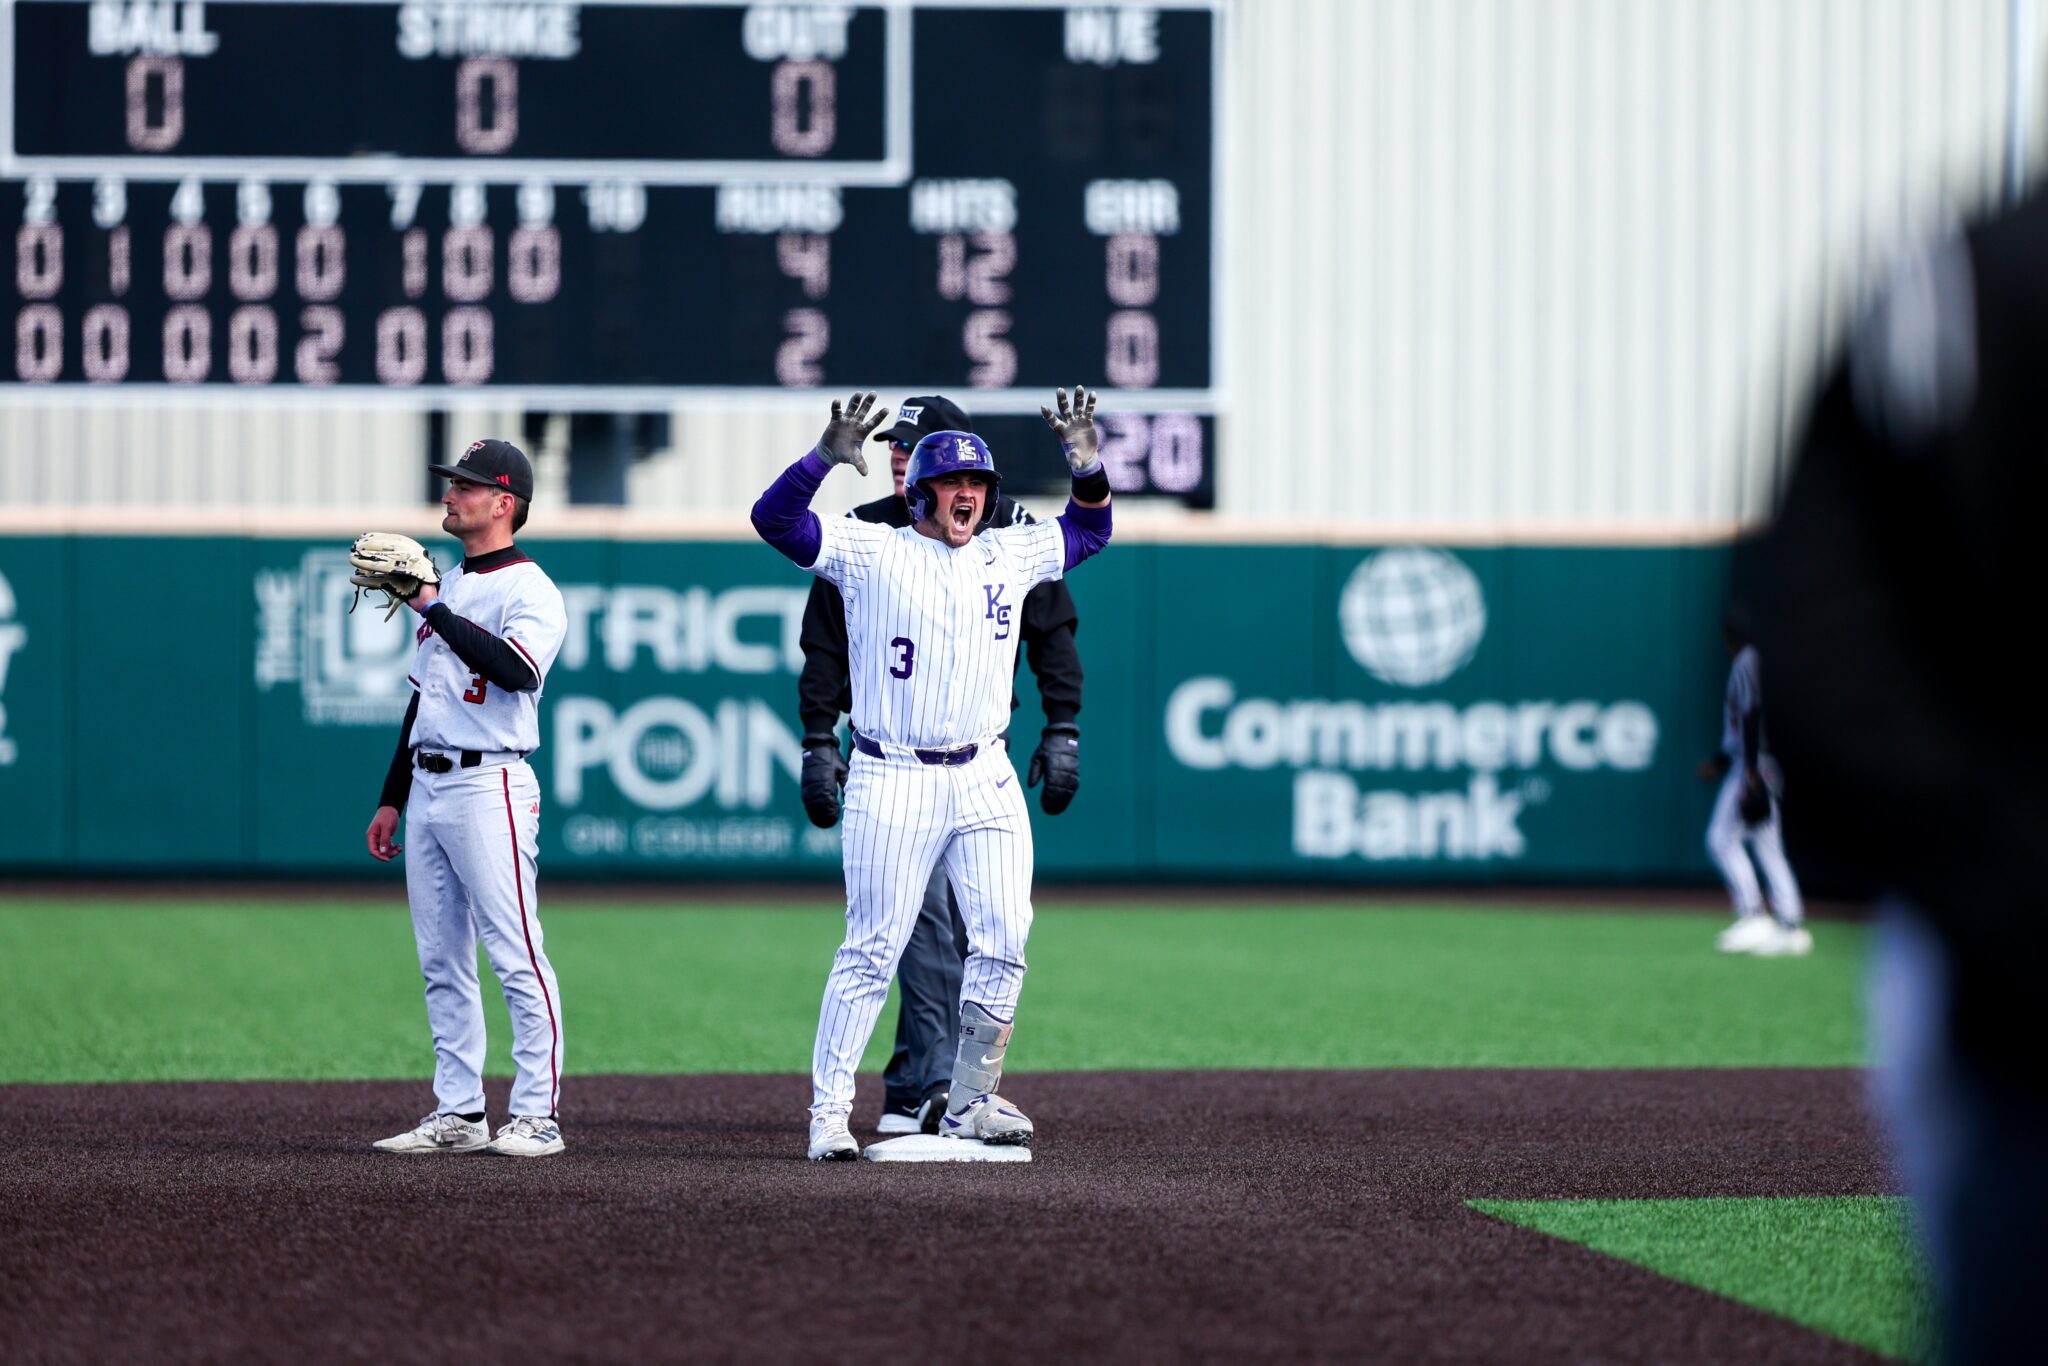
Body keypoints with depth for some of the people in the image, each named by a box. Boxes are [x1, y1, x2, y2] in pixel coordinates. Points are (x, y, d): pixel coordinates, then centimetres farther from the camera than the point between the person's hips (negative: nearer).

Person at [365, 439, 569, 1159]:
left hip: (488, 787, -9)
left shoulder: (529, 590, -8)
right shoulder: (447, 587, 19)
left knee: (516, 957, -9)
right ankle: (457, 1113, 13)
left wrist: (433, 609, -24)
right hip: (426, 786, 9)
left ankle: (537, 1115, -7)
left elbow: (517, 669, -28)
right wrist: (392, 798, 22)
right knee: (441, 964, 9)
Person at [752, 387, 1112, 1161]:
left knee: (1003, 942, -1)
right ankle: (828, 1111, -1)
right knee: (872, 950, -5)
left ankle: (970, 1102, 11)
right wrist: (826, 457, -28)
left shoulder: (1009, 557, 12)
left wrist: (1086, 462, 6)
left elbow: (1090, 530, 25)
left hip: (985, 781, 5)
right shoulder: (869, 552, -2)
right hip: (891, 782, -5)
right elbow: (774, 518, -11)